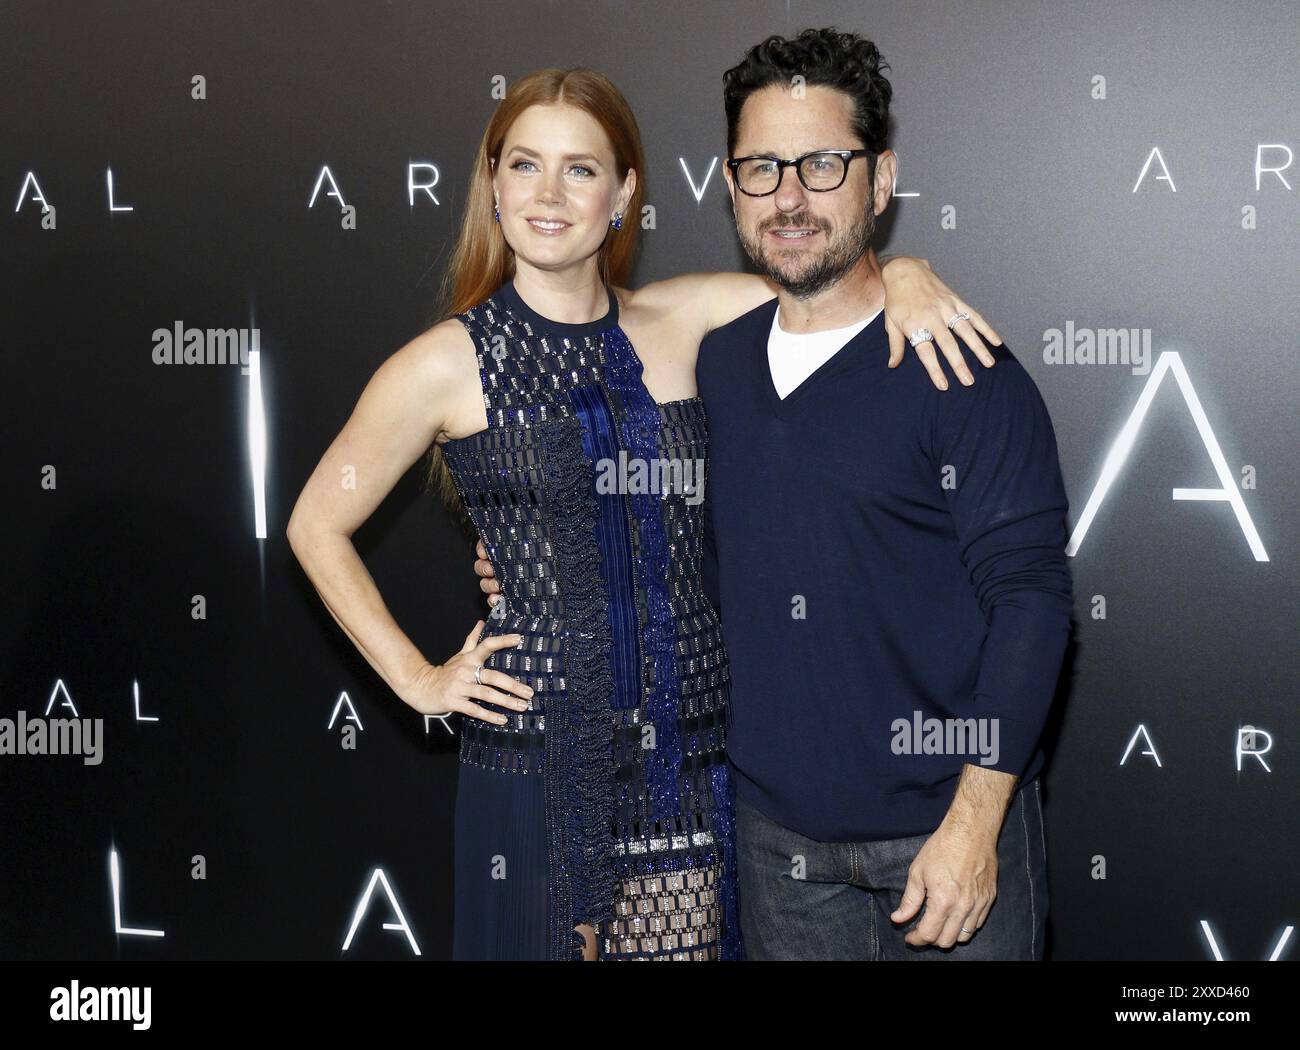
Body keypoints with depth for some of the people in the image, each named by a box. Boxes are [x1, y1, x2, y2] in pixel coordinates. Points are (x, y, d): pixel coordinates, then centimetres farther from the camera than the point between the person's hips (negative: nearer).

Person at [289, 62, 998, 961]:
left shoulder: (682, 321, 3)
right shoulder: (446, 365, -3)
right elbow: (319, 525, 6)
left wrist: (902, 277, -12)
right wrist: (415, 677, 2)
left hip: (695, 756, 3)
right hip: (537, 762, -2)